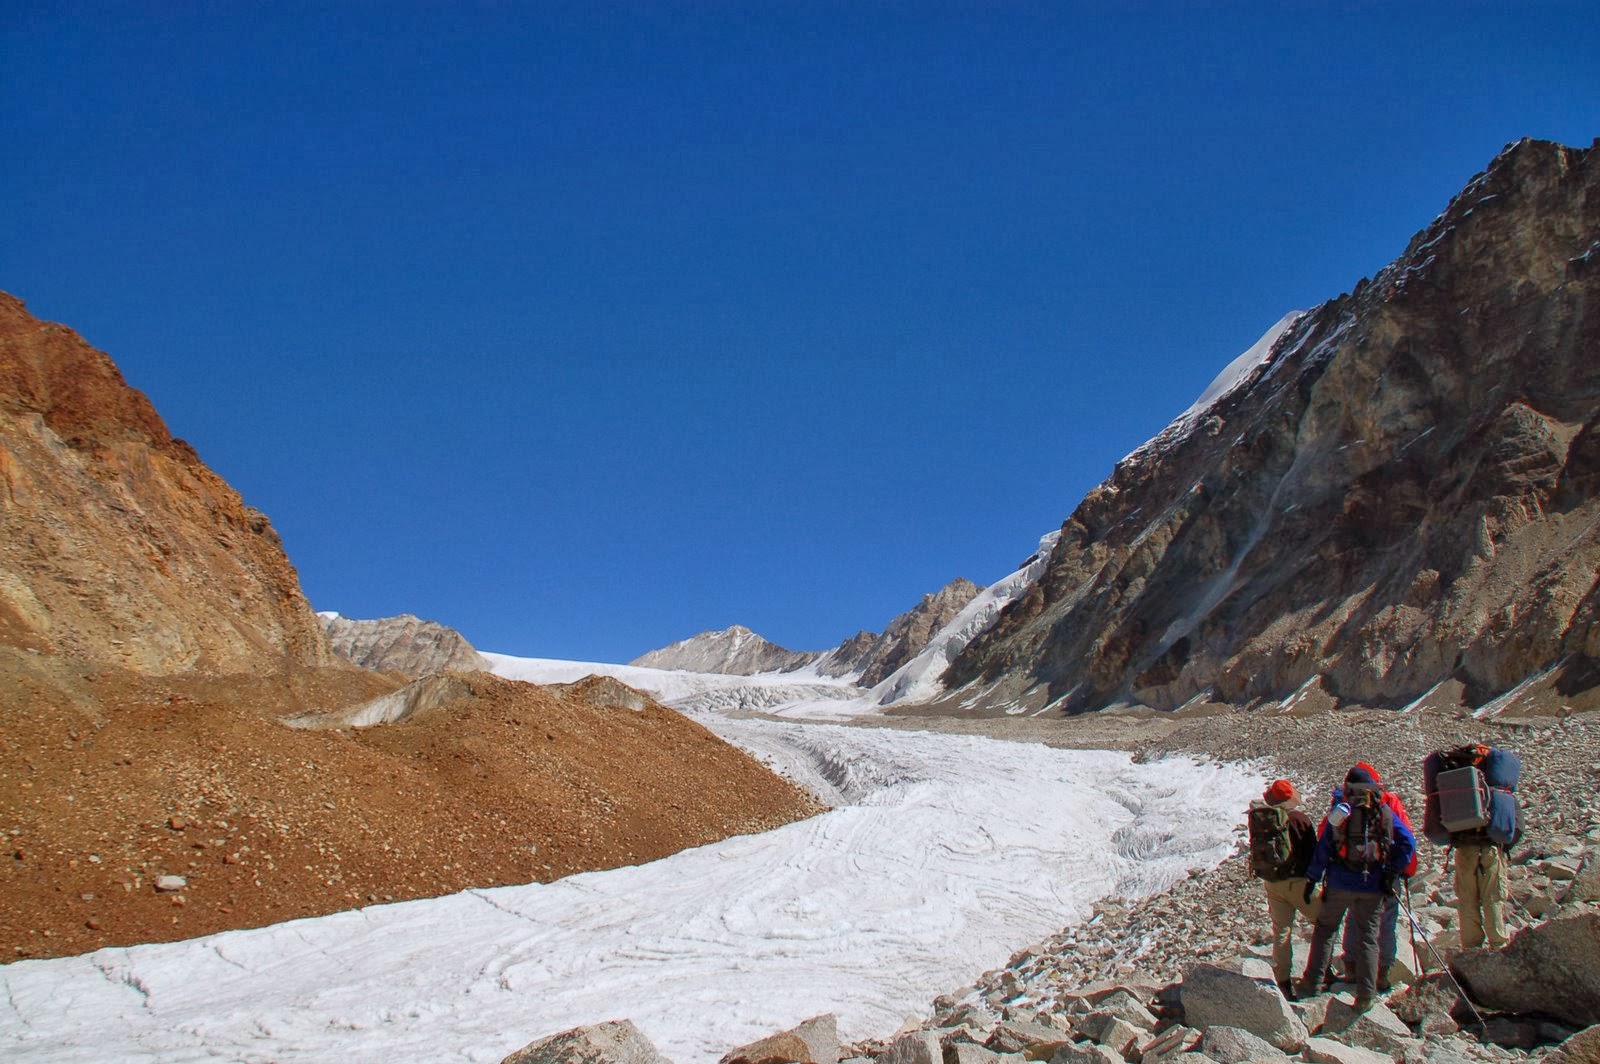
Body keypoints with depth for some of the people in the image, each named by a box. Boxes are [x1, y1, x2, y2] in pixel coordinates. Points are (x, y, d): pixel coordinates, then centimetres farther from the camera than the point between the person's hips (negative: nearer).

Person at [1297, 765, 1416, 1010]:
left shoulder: (1340, 812, -3)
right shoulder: (1385, 813, 2)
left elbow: (1323, 847, -4)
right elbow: (1408, 843, -4)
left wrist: (1312, 879, 0)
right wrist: (1392, 873, -1)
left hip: (1340, 883, -1)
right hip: (1373, 887, 1)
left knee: (1325, 928, 15)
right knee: (1368, 938, 7)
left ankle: (1312, 982, 13)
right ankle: (1366, 996, 4)